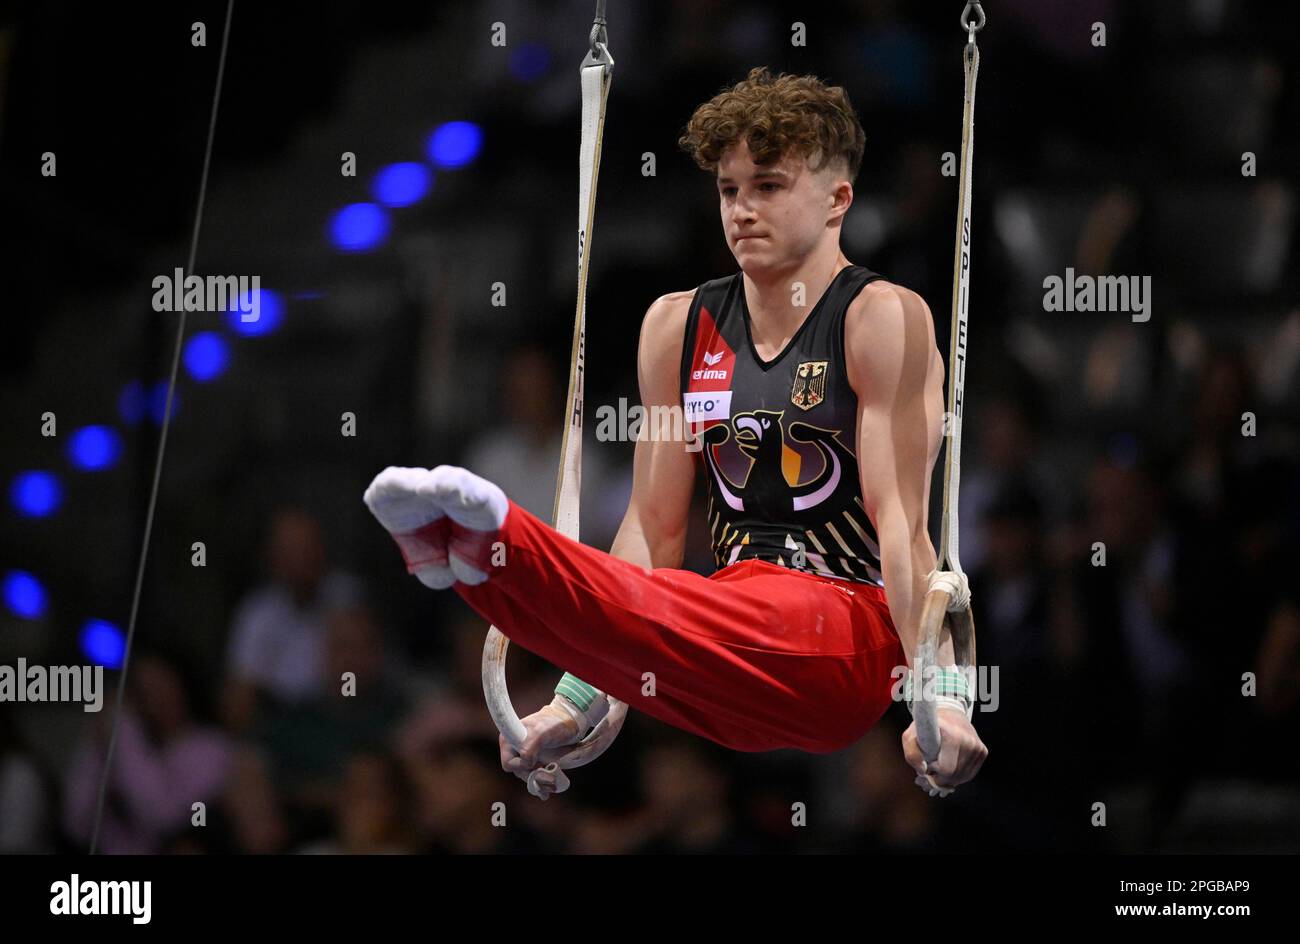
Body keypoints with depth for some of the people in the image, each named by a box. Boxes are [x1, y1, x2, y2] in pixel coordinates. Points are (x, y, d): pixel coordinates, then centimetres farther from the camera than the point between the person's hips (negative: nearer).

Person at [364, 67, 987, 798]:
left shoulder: (881, 320, -1)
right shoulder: (679, 326, 15)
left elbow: (900, 519, -10)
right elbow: (655, 526, 14)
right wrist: (579, 697, 7)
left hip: (852, 636, -5)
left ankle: (493, 543, -58)